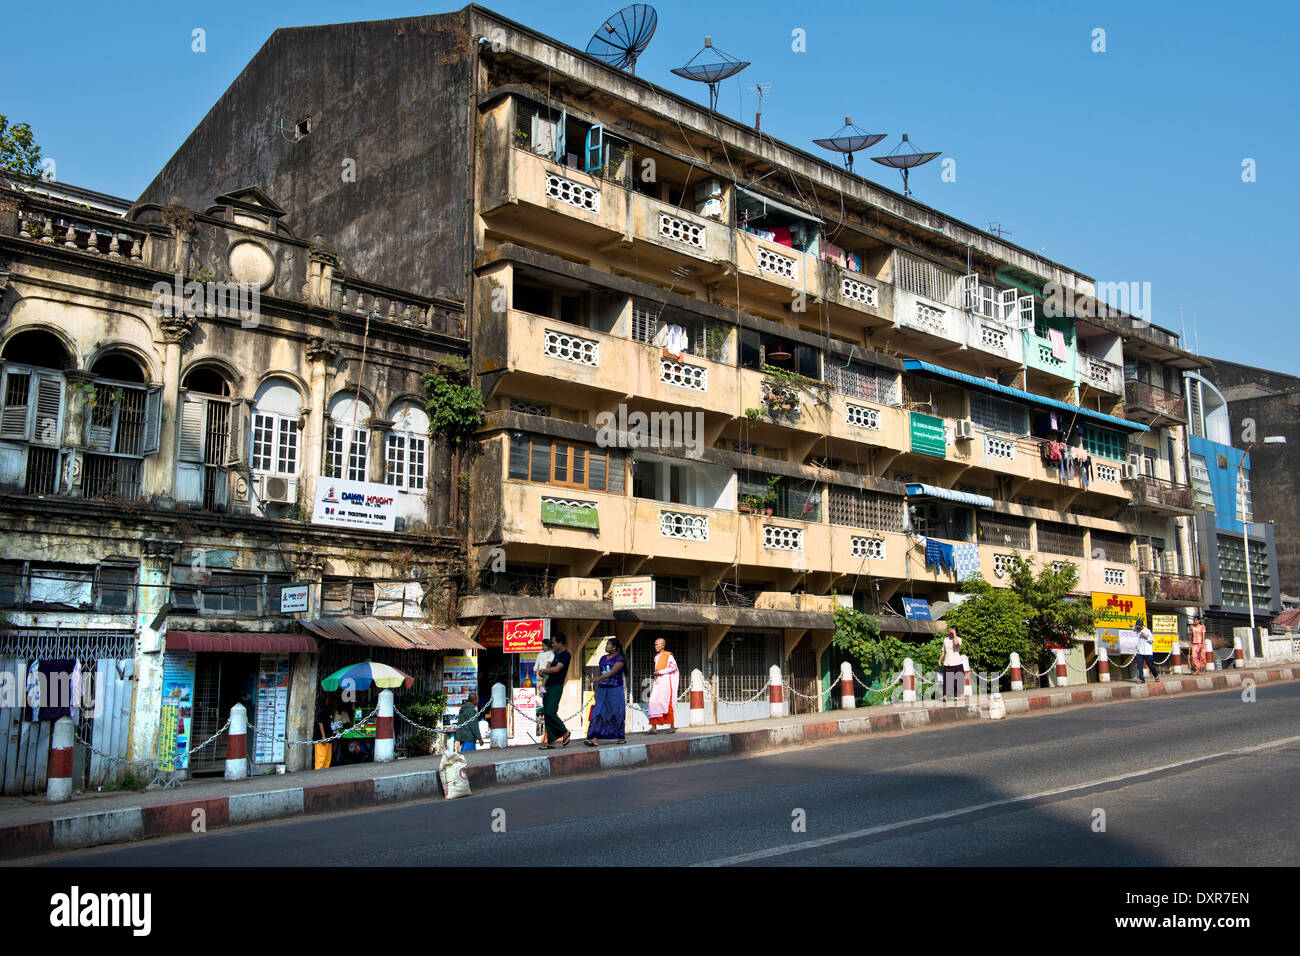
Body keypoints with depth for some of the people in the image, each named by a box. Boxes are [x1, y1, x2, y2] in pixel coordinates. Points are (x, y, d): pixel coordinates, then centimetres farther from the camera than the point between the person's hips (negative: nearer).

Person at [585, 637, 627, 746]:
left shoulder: (619, 658, -6)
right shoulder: (603, 658, 15)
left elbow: (613, 672, -19)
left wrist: (600, 678, -30)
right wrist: (596, 690, 16)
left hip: (615, 689, -6)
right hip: (602, 689, 6)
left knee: (617, 713, 1)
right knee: (598, 713, -5)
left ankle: (621, 738, 15)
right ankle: (594, 739, -12)